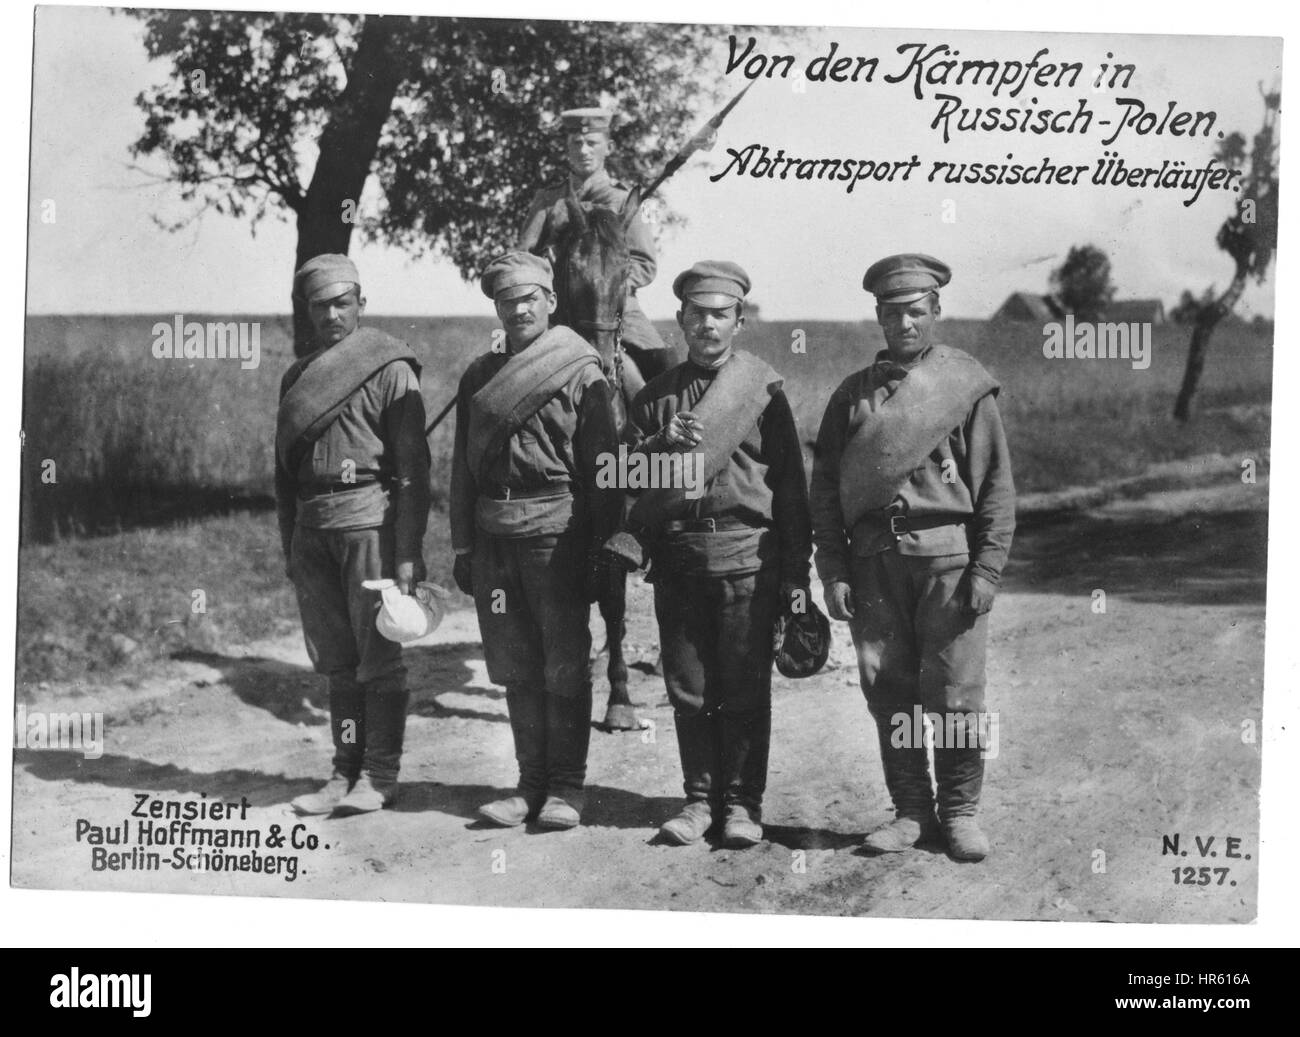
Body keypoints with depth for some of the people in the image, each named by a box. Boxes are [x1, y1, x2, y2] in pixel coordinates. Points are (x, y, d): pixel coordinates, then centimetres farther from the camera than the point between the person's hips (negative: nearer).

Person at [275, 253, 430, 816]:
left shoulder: (390, 369, -3)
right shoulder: (297, 378, 16)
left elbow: (412, 468, -9)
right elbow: (285, 469, 18)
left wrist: (408, 553, -15)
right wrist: (290, 548, 13)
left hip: (369, 519, -6)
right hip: (312, 527, 6)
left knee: (377, 657, -1)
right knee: (336, 660, 10)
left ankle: (380, 774, 8)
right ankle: (345, 772, 17)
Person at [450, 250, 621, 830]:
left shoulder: (581, 372, -1)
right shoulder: (479, 378, 14)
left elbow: (603, 466, -4)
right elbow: (463, 467, 15)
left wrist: (604, 546, -8)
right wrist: (462, 547, 11)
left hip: (557, 531, -5)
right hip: (495, 537, 5)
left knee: (564, 665, 1)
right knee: (516, 668, 8)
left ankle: (565, 787, 10)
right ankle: (532, 782, 17)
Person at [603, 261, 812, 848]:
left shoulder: (765, 388, 4)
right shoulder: (655, 396, 12)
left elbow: (790, 484, 2)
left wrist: (796, 573, -2)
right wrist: (661, 443, -11)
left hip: (746, 554, -3)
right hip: (676, 554, 3)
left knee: (744, 689, 1)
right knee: (688, 689, 6)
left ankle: (742, 803, 11)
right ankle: (700, 799, 17)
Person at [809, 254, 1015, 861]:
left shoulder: (966, 386, 5)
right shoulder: (853, 394, 12)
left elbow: (996, 485, 1)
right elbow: (824, 486, 10)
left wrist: (987, 570, -6)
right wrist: (832, 570, 2)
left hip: (948, 550, -2)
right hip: (874, 558, 3)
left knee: (954, 693, -2)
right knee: (887, 691, 5)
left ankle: (960, 812, 13)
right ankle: (910, 812, 17)